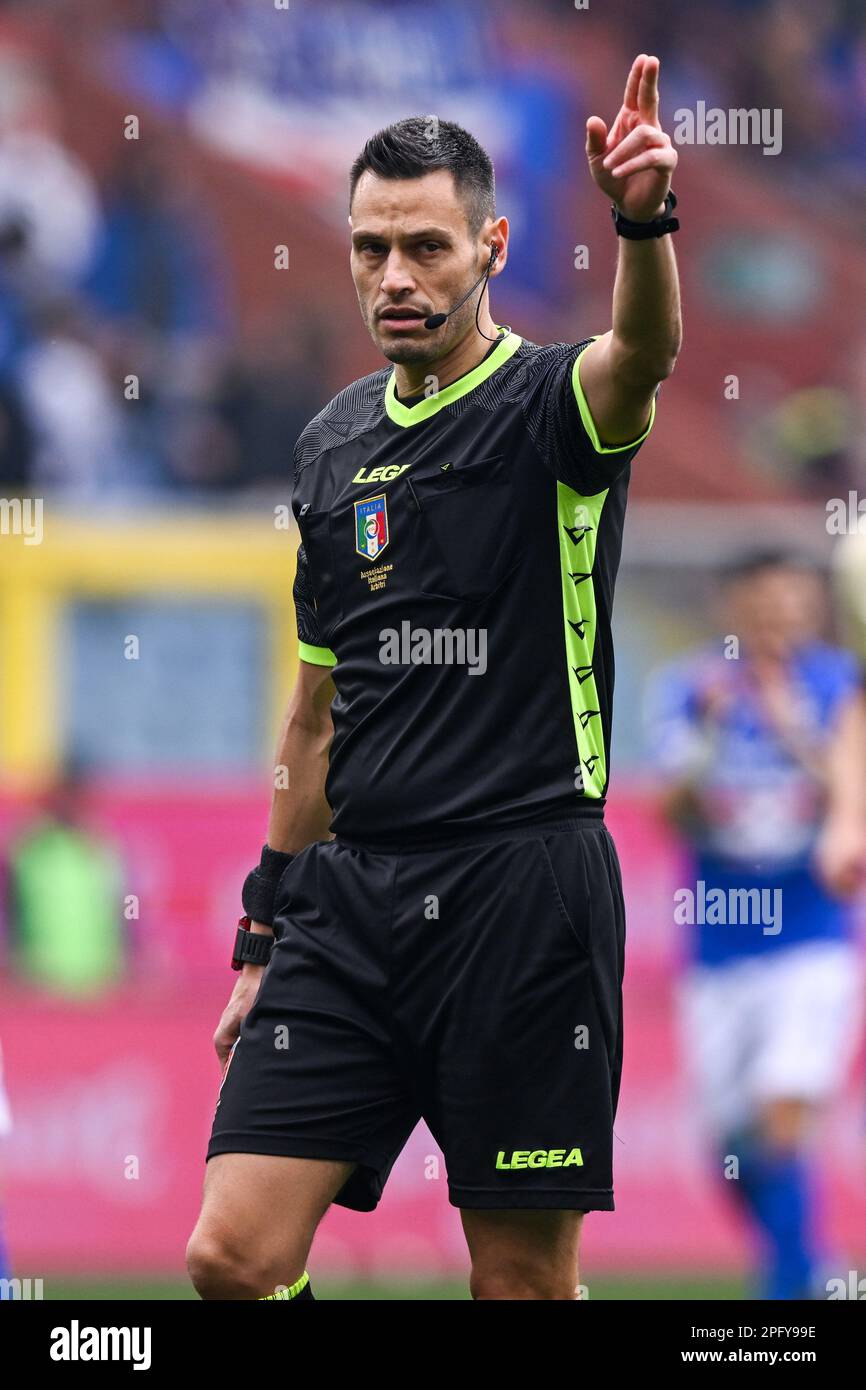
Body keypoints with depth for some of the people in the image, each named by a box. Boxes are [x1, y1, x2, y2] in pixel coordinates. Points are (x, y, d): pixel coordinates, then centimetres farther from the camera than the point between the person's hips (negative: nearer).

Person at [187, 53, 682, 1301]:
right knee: (233, 1256, -7)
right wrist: (264, 936, 20)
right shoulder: (335, 445, 14)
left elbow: (643, 352, -30)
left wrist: (644, 222, -51)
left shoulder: (551, 404, -4)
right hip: (352, 895, 5)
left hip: (523, 892, -5)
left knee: (524, 1278, 0)